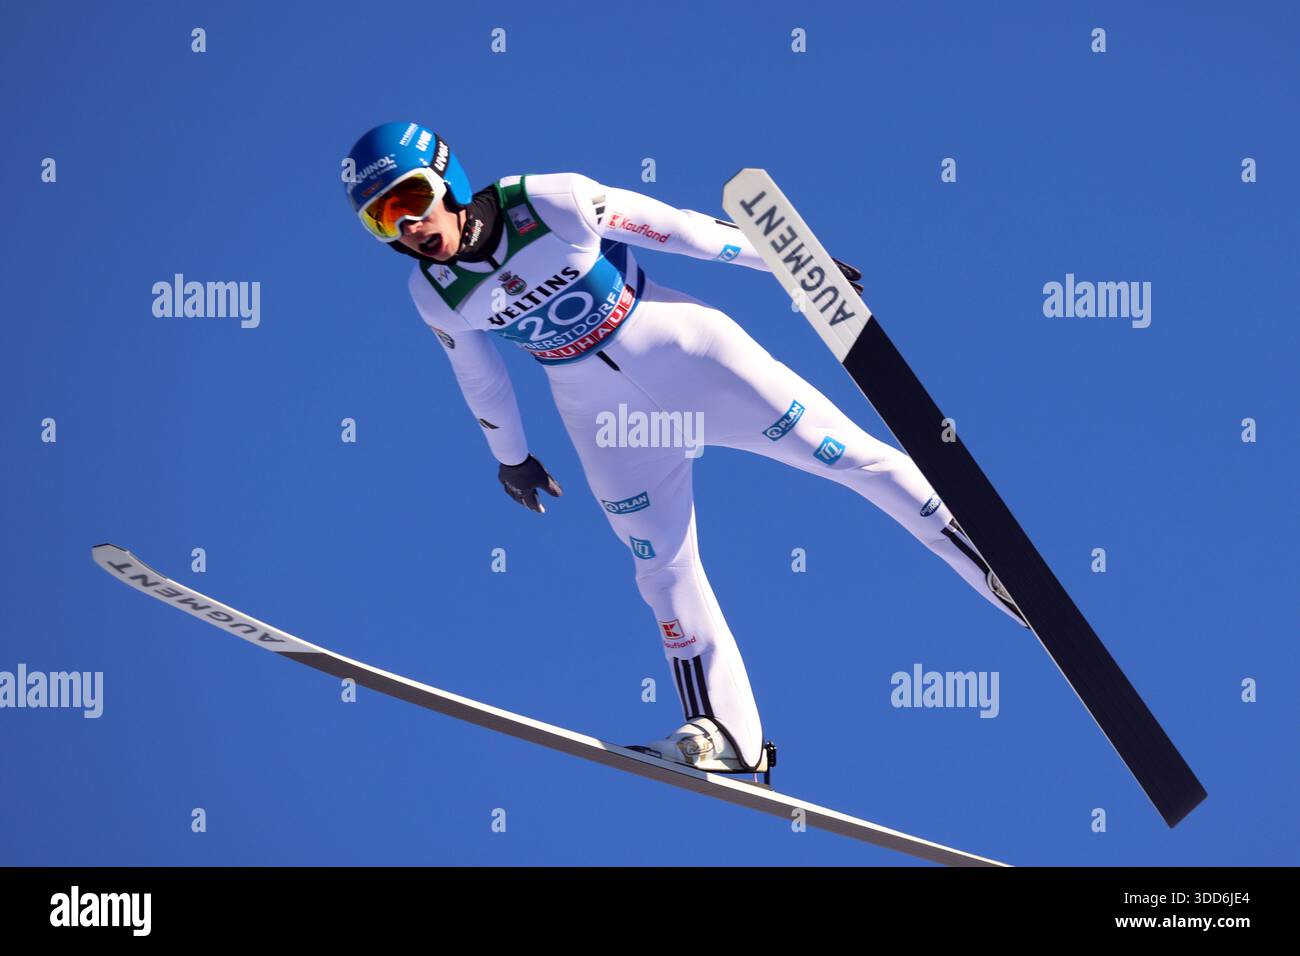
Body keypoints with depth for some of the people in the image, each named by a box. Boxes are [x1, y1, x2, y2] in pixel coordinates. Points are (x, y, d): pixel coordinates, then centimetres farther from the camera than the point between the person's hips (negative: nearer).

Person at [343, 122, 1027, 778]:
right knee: (663, 568, 2)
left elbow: (673, 227, -13)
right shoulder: (433, 294, -10)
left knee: (853, 457, -4)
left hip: (685, 352, -3)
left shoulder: (550, 203, -23)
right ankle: (723, 736, 9)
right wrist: (509, 456, 23)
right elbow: (477, 374, 10)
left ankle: (1002, 571, 4)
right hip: (604, 418, 4)